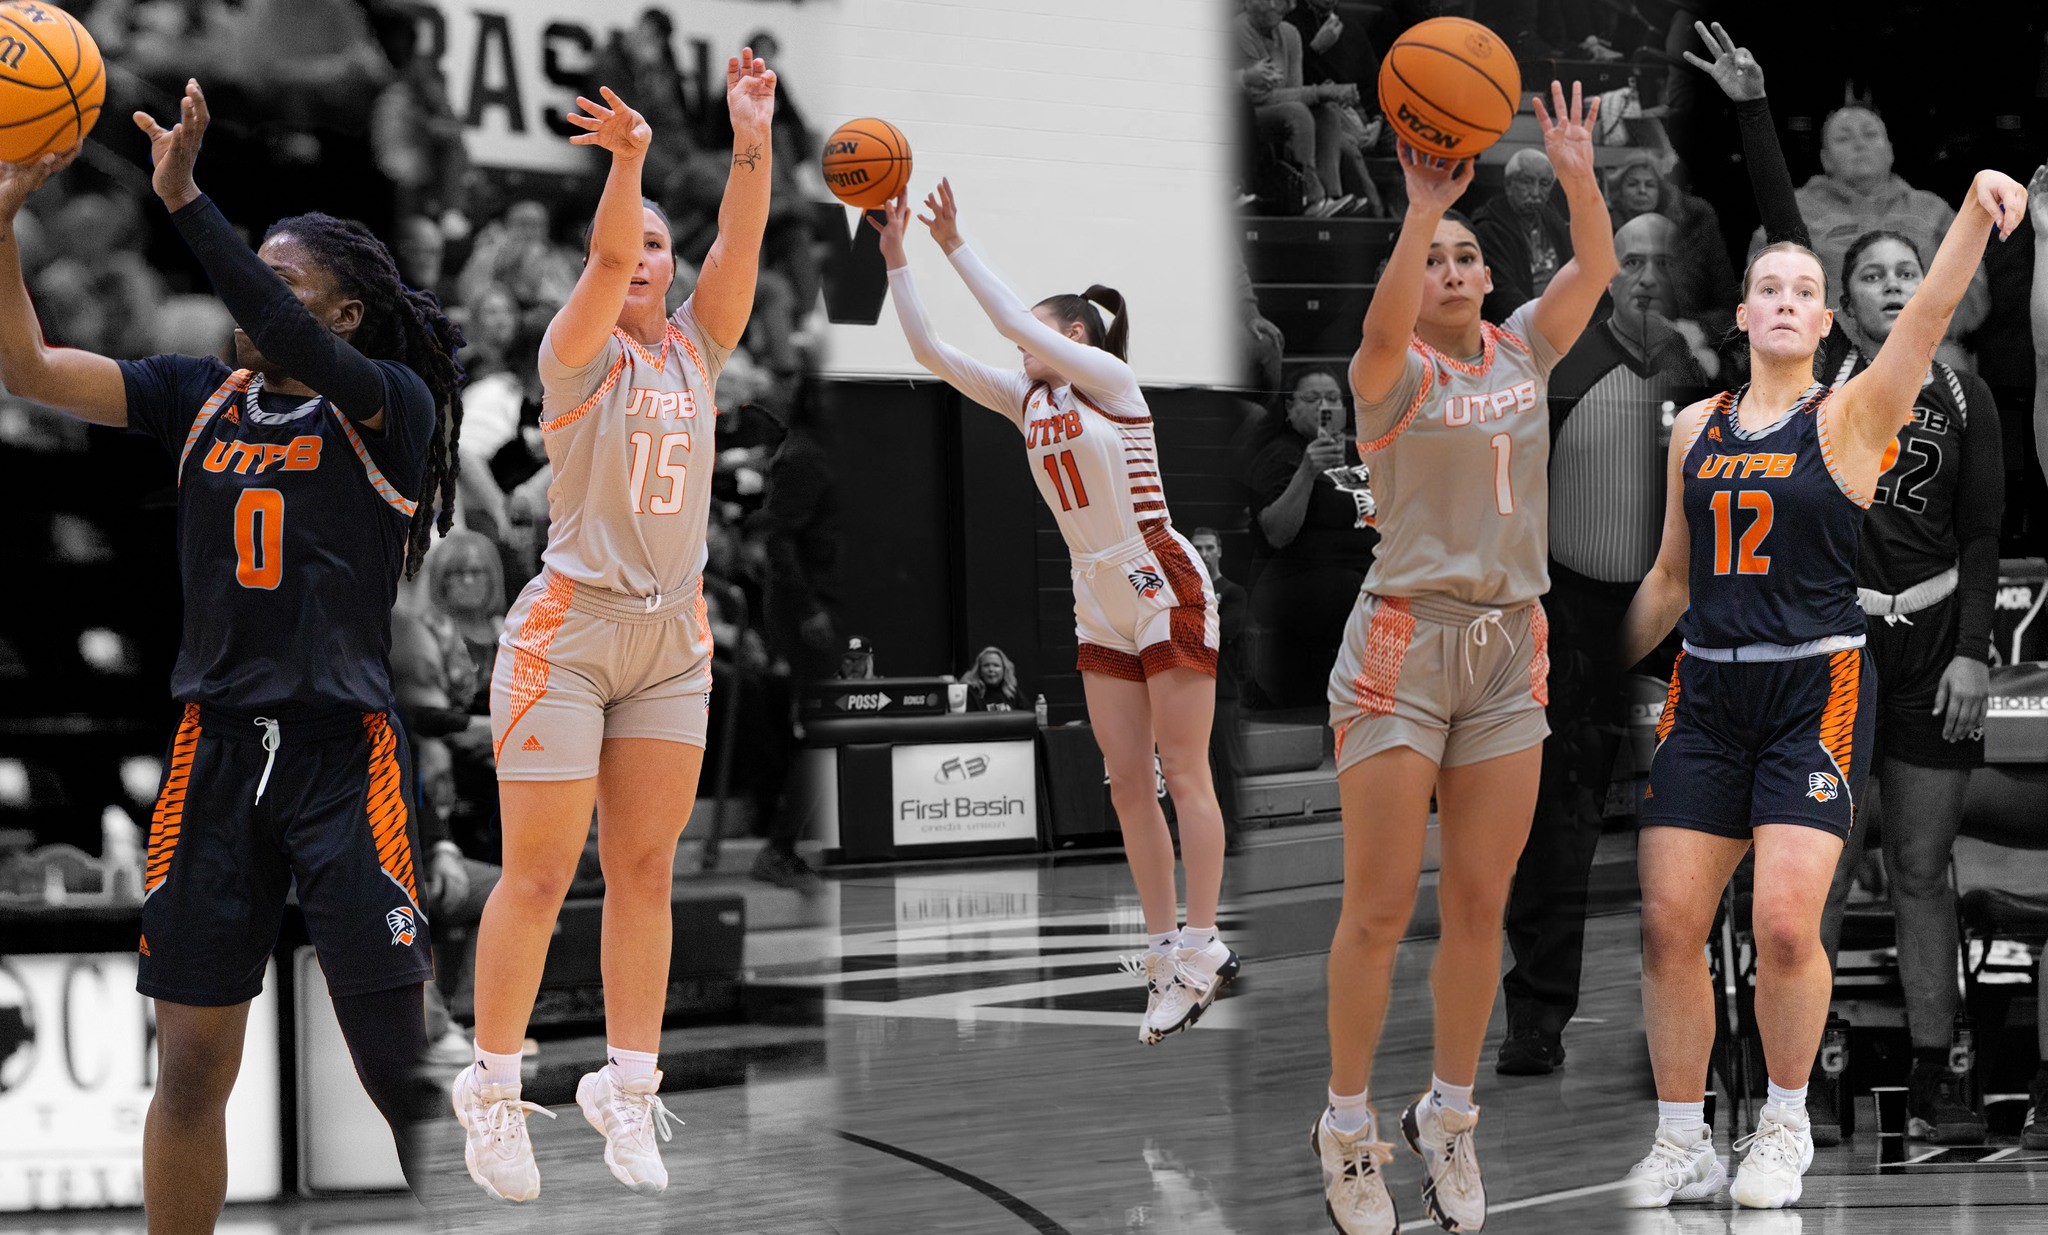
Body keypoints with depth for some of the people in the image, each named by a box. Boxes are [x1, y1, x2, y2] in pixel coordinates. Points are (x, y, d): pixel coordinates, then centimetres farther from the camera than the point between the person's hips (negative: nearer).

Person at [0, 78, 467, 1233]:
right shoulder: (205, 398, 10)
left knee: (406, 1072, -7)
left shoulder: (392, 406, -4)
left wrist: (186, 200, -27)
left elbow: (297, 351, -24)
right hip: (218, 751, 5)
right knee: (192, 1071, 7)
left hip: (346, 757, -4)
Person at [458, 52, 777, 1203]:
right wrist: (628, 161, -41)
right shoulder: (579, 352, -5)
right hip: (569, 625, -5)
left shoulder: (696, 348, 8)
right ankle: (494, 1092, 5)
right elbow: (607, 263, -24)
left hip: (673, 635, 5)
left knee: (646, 870, 5)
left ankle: (628, 1090, 10)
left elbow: (741, 247, -6)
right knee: (539, 874, -4)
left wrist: (754, 141, -20)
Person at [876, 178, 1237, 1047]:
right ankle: (1166, 950, 9)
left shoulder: (1110, 378, -9)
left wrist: (956, 244, -17)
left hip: (1163, 588, -8)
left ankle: (1200, 950, -6)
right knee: (1128, 784, 5)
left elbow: (1016, 321, -21)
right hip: (1101, 605, 8)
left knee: (1183, 774, -7)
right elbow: (929, 351, 6)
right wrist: (895, 256, 1)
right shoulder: (1027, 400, 10)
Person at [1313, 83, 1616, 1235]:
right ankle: (1349, 1128, 6)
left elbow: (1597, 272, -5)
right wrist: (1423, 207, -40)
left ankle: (1450, 1116, 18)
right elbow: (1383, 329, -30)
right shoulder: (1396, 372, -6)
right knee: (1381, 906, -4)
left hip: (1511, 652, 5)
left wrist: (1580, 177, -21)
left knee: (1481, 903, 7)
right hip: (1404, 643, -5)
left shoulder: (1523, 352, 9)